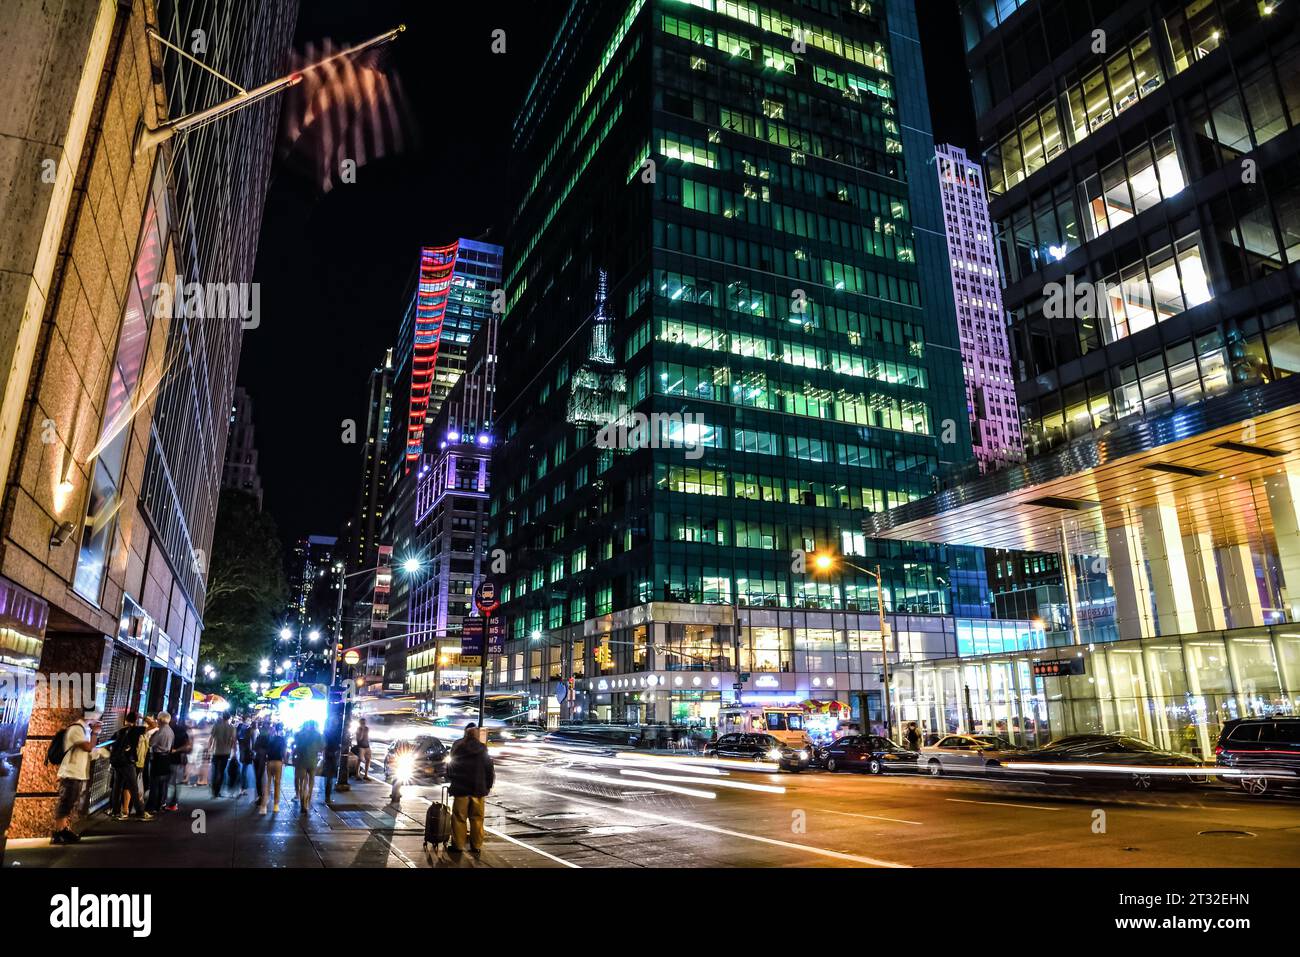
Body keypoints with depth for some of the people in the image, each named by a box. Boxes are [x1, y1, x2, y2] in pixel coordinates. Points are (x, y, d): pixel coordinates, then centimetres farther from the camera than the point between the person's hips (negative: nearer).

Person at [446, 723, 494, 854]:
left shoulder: (457, 747, -5)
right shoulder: (482, 748, -3)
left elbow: (450, 767, 4)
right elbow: (489, 769, 2)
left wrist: (450, 780, 17)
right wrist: (488, 786, 12)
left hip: (460, 788, -1)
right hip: (478, 789, 1)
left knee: (459, 817, 6)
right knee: (477, 818, 9)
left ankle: (458, 844, 7)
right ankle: (476, 845, 12)